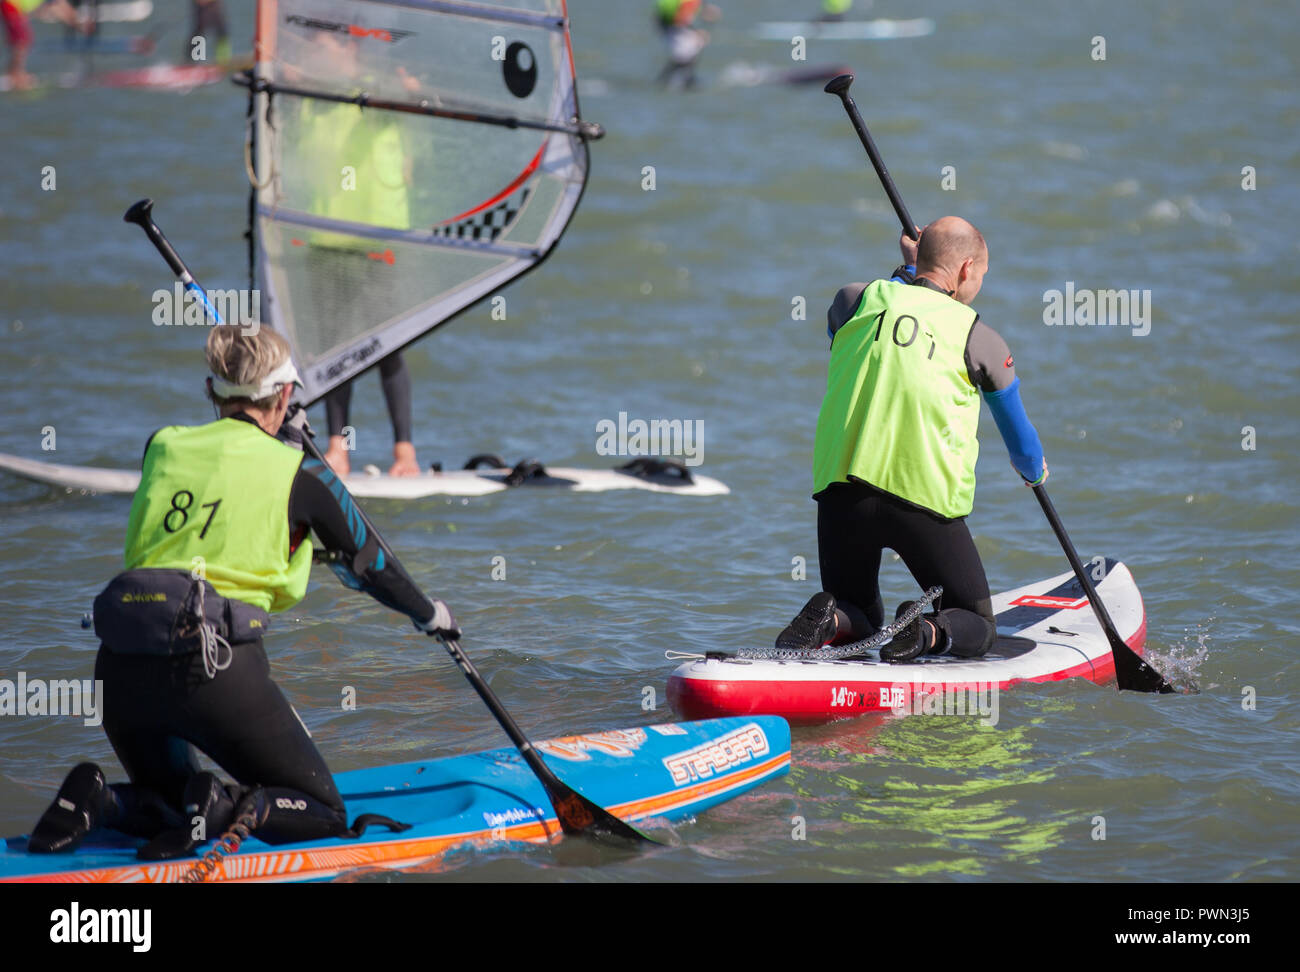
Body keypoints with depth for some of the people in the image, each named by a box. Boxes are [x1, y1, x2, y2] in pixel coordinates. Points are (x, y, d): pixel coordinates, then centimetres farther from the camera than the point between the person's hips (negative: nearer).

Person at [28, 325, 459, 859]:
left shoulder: (163, 447, 13)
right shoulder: (300, 474, 4)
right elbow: (368, 565, 19)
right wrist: (429, 614, 37)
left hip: (120, 669, 5)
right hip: (218, 671, -5)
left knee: (173, 807, 28)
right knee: (324, 813, 11)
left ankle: (96, 799, -4)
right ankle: (226, 809, -19)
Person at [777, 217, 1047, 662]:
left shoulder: (853, 300, 7)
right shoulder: (981, 340, 3)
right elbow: (1023, 447, 16)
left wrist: (907, 272, 43)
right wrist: (1034, 470, 38)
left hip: (841, 489, 3)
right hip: (927, 500, -3)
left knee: (860, 620, 23)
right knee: (977, 626, 15)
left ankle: (828, 619, -11)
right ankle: (928, 632, -18)